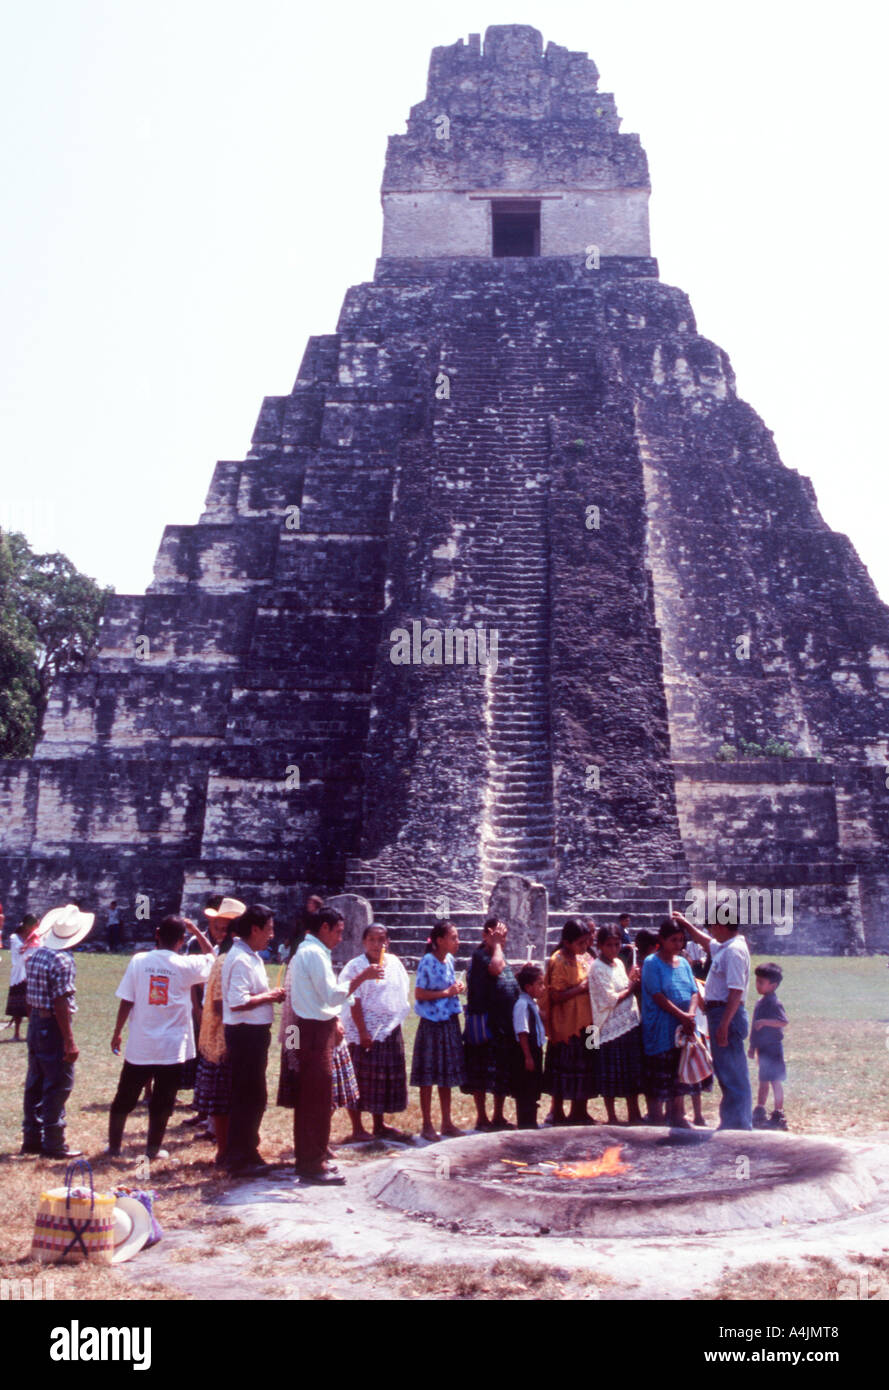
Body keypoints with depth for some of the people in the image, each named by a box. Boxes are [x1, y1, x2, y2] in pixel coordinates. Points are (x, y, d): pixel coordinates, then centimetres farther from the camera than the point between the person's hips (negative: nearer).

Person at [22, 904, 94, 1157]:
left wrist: (33, 1024, 22)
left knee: (35, 1084, 16)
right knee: (58, 1085, 0)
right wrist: (69, 1041, -19)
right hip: (54, 1026, -9)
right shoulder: (63, 961, -19)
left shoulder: (36, 955, 7)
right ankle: (54, 1144, 6)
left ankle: (32, 1139, 25)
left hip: (35, 1023, 9)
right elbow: (60, 1005, -21)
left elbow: (30, 997, 13)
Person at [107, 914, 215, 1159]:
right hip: (172, 1047, -2)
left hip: (139, 1046, 2)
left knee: (124, 1099, 16)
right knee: (161, 1101, 11)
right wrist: (196, 931, 15)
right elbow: (211, 957, 11)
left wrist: (117, 1033, 7)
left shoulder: (139, 960, -6)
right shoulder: (186, 966, -9)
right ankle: (153, 1148, 17)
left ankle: (113, 1145, 25)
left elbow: (126, 1001, -4)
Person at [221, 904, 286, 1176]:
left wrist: (270, 995, 5)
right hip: (245, 1033, -10)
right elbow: (238, 1001, -26)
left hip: (255, 1032, 10)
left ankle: (246, 1153, 29)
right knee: (248, 1097, -2)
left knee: (253, 1097, 18)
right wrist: (269, 997, -15)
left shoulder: (252, 956, 13)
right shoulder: (241, 960, -19)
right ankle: (240, 1160, 8)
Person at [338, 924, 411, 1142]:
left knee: (386, 1078, 12)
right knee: (360, 1078, 0)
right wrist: (363, 1032, -18)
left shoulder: (394, 963, 7)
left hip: (390, 1030, 6)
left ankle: (380, 1124, 25)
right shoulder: (357, 967, -11)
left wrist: (396, 1022, 9)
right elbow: (354, 1002, -14)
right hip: (365, 1031, -6)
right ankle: (357, 1128, 9)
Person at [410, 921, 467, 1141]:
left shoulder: (449, 960, 8)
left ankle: (447, 1123, 22)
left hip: (450, 1022, 7)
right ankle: (427, 1125, 11)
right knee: (428, 1077, 2)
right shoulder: (428, 962, -14)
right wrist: (447, 992, -18)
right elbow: (419, 994, -16)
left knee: (447, 1075, 13)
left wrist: (457, 987, 2)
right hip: (431, 1023, -7)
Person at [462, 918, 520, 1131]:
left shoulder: (502, 956, 15)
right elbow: (495, 969, -31)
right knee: (482, 1073, 0)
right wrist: (496, 945, -19)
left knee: (504, 1073, 12)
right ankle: (481, 1118, 8)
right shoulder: (480, 955, -11)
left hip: (505, 1023, 8)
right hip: (484, 1023, -8)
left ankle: (498, 1117, 22)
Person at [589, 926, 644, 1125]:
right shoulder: (598, 968, -11)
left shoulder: (619, 963, 12)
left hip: (630, 1024, 7)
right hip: (610, 1026, -7)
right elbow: (609, 999, -16)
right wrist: (629, 989, -4)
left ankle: (633, 1114, 21)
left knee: (633, 1074, 11)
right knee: (612, 1077, 2)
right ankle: (612, 1117, 13)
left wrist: (631, 981, 2)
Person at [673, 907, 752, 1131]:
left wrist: (723, 1026, -25)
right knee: (727, 1073, 17)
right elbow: (706, 942, 35)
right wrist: (686, 924, 36)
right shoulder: (724, 947, 11)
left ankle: (737, 1126, 2)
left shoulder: (734, 951, -19)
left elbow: (736, 992, -25)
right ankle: (732, 1123, 26)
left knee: (732, 1074, -4)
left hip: (727, 1014, -10)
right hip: (718, 1012, 10)